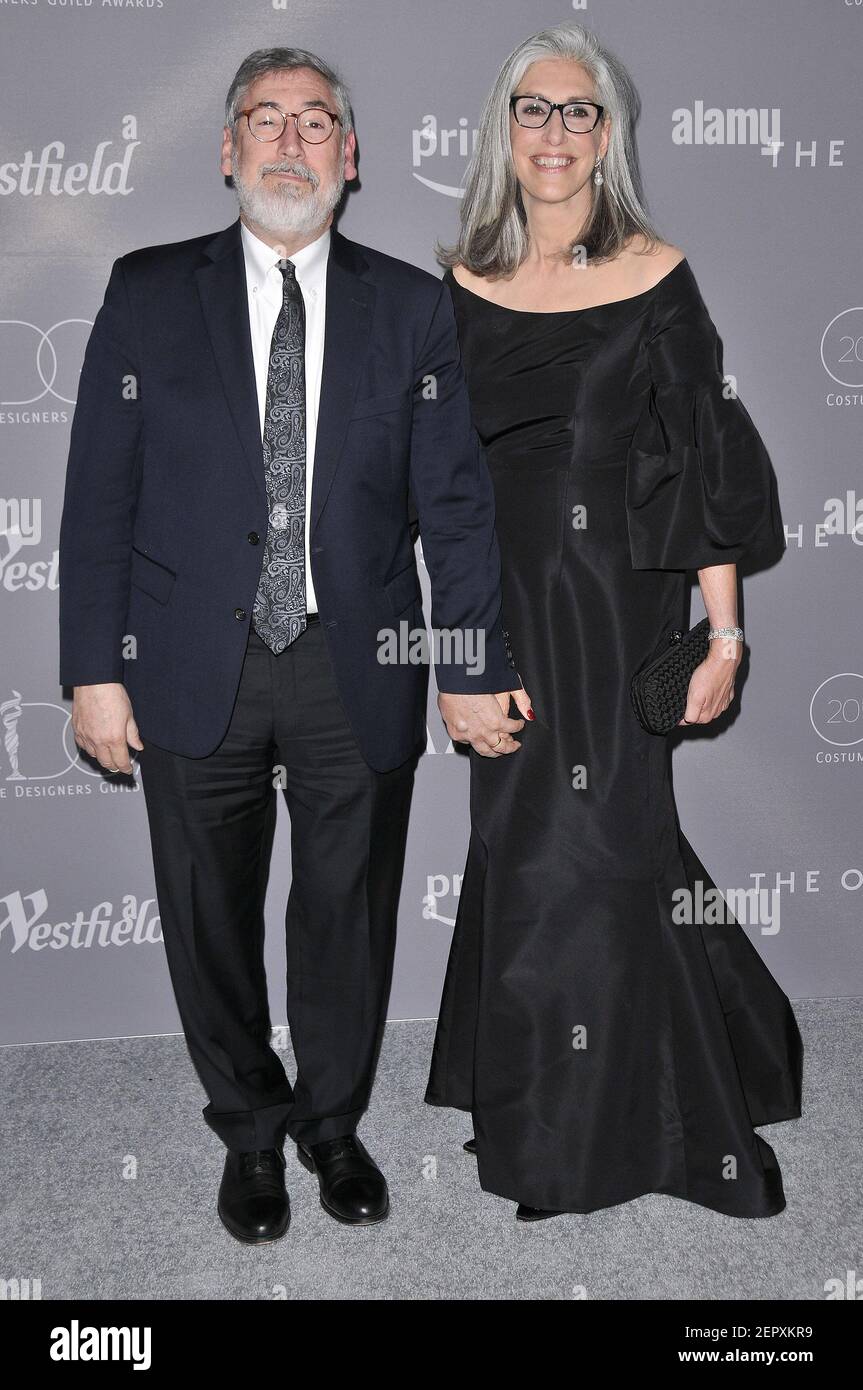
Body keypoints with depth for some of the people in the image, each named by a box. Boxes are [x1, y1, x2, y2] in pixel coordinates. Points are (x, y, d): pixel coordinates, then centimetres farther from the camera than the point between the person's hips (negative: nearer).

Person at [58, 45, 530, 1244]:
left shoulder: (412, 306, 4)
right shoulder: (149, 293, 3)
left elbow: (455, 502, 1)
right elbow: (99, 497, 0)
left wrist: (471, 669, -4)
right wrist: (94, 668, -5)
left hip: (359, 673, 0)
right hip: (196, 671, 0)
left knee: (350, 916, 13)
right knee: (211, 920, 12)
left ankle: (335, 1122, 38)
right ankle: (251, 1133, 36)